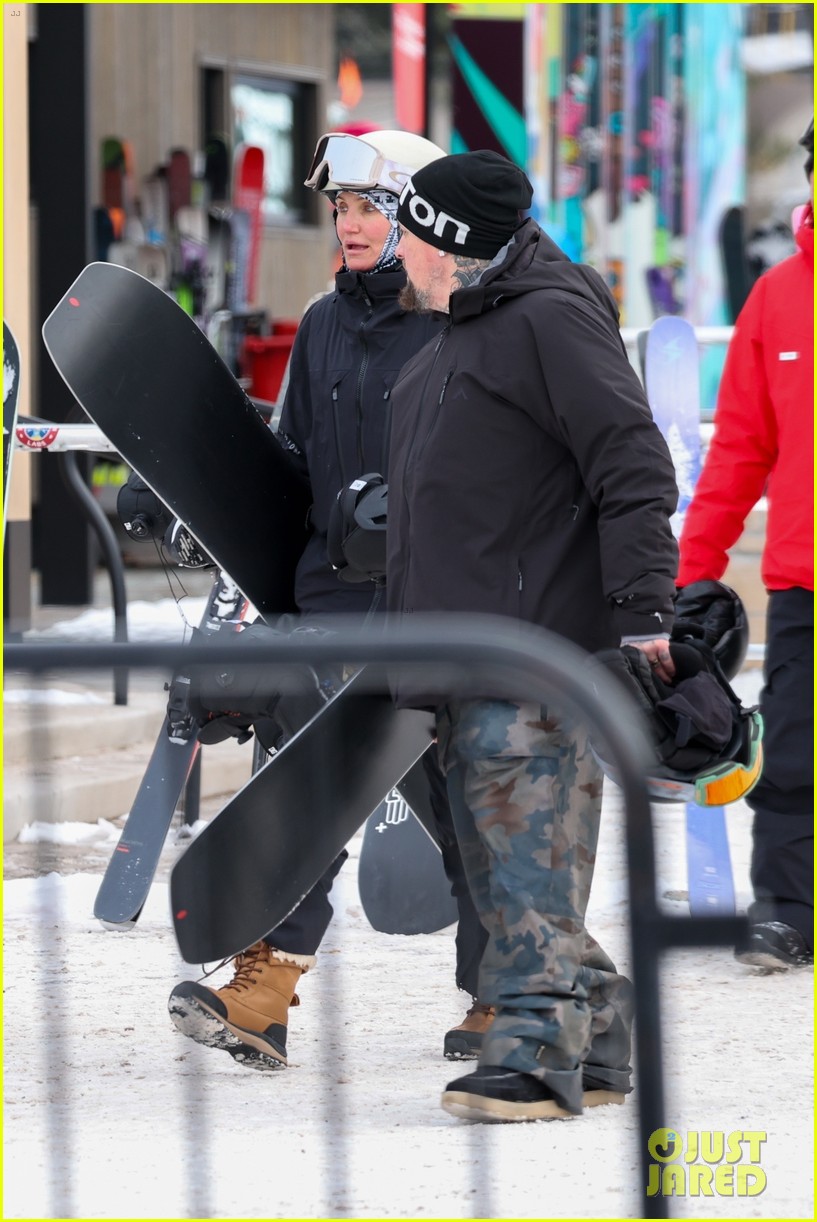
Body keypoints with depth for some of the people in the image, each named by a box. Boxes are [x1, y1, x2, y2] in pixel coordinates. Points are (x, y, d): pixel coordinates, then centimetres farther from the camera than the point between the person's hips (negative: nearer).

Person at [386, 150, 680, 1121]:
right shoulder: (458, 336, 22)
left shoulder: (550, 319, -9)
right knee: (500, 871, 10)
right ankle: (596, 1044, 15)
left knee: (530, 865, -13)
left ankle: (536, 1054, -14)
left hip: (538, 643, -10)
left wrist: (642, 611, -21)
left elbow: (633, 467, -15)